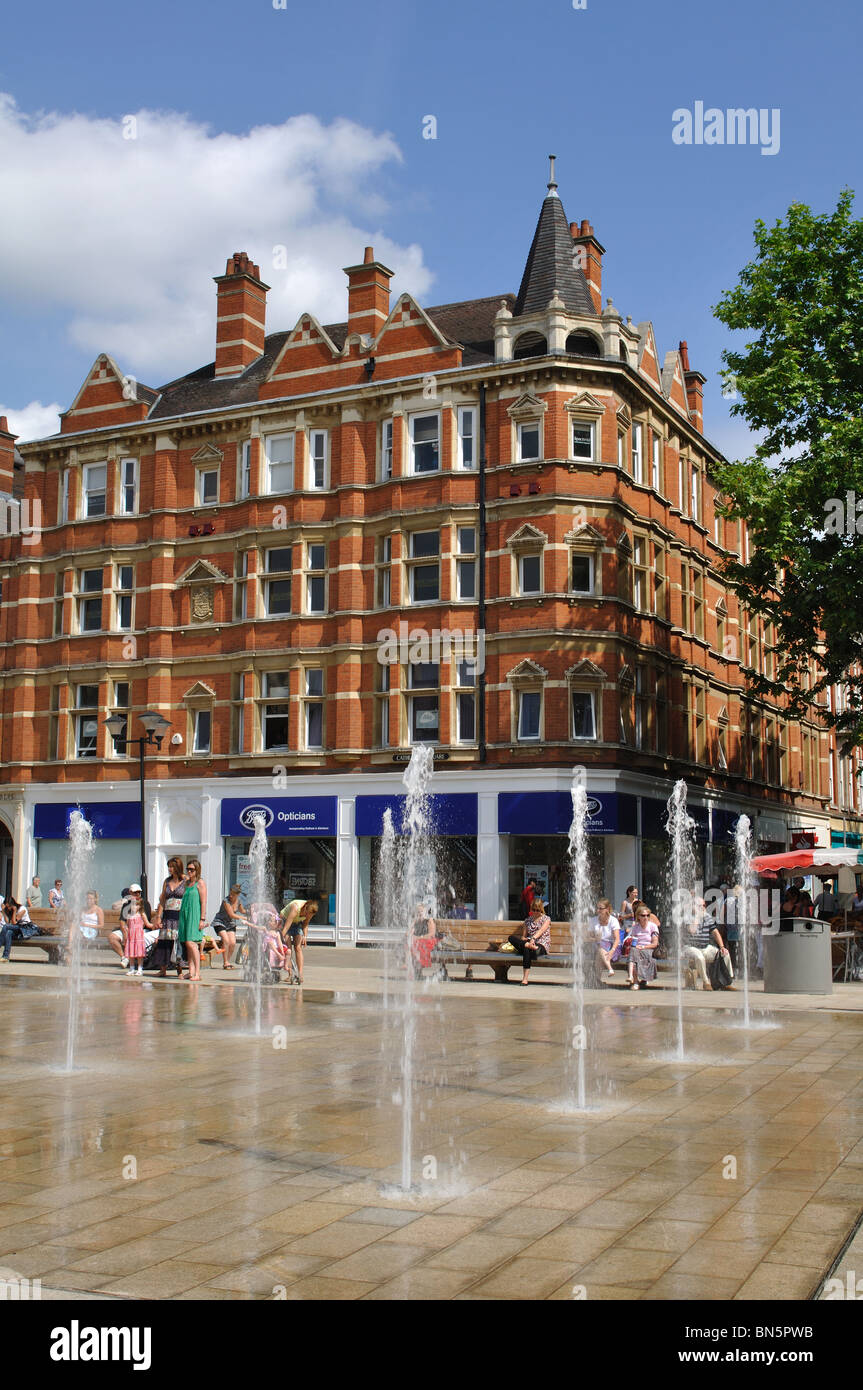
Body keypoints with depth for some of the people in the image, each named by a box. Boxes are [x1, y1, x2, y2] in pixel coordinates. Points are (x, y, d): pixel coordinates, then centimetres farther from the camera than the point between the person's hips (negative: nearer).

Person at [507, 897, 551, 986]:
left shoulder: (546, 919, 8)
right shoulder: (528, 920, 20)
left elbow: (541, 930, -12)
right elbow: (523, 936, 21)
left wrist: (533, 938, -31)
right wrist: (524, 939, -5)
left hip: (542, 945, -4)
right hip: (529, 942, 4)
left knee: (527, 950, -40)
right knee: (511, 938, -22)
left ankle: (525, 978, -43)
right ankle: (529, 945, -45)